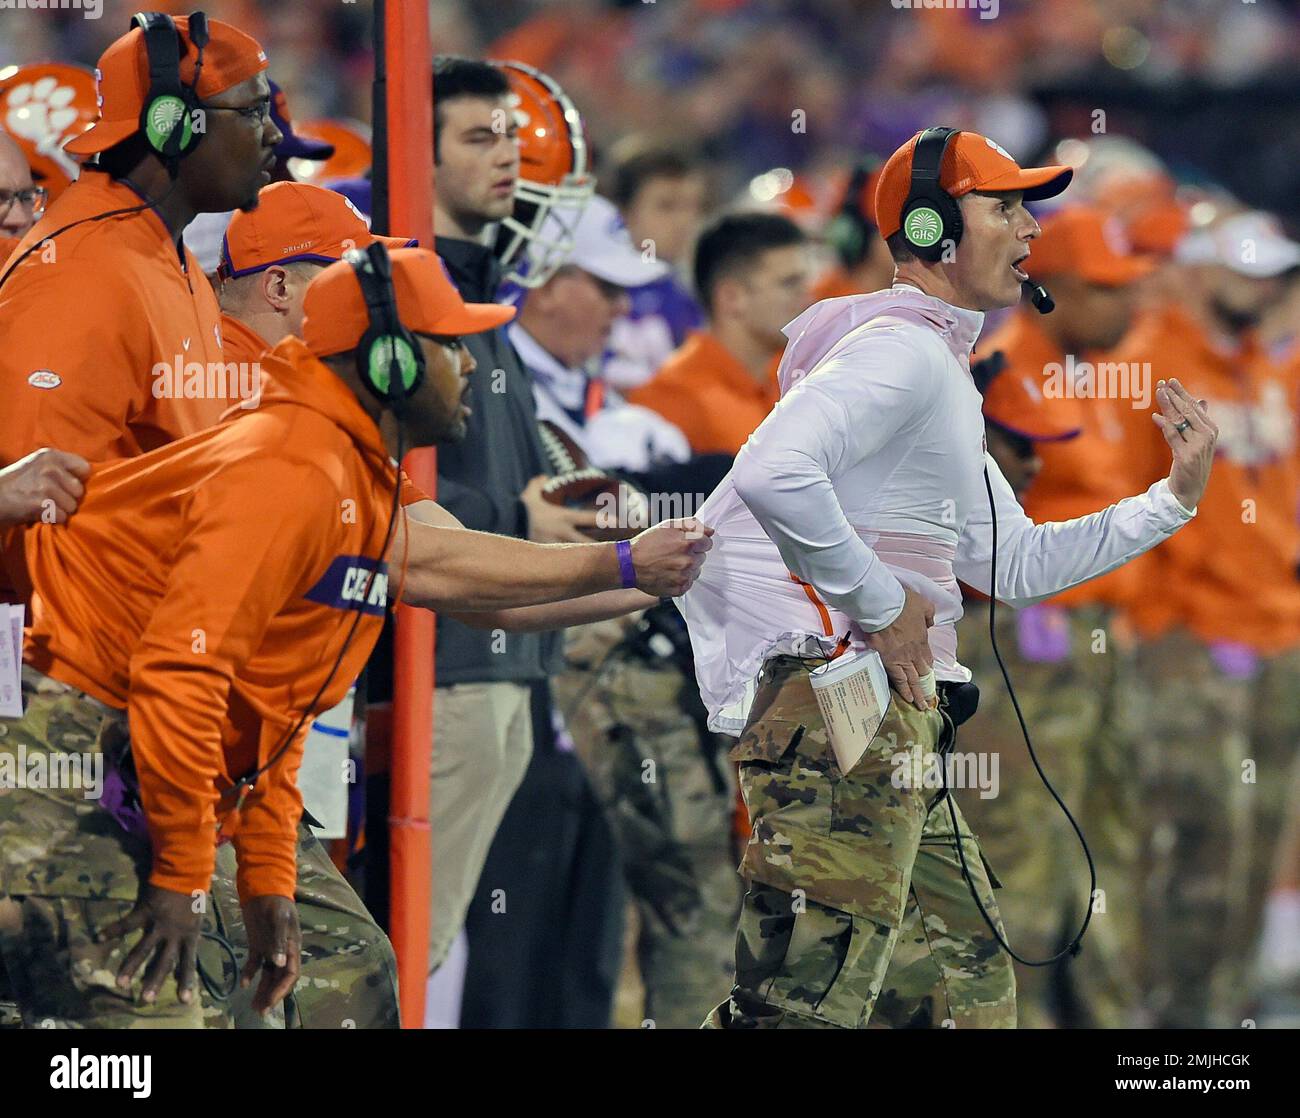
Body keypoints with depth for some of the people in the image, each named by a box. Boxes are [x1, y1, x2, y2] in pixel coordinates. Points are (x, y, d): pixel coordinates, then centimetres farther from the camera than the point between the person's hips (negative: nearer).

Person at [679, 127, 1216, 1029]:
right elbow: (774, 473, -26)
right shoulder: (903, 348, -9)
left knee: (969, 984, 14)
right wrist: (880, 603, -17)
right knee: (813, 998, -18)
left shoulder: (943, 380, 25)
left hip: (895, 724, 11)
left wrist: (1174, 498, 23)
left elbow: (1017, 565, 29)